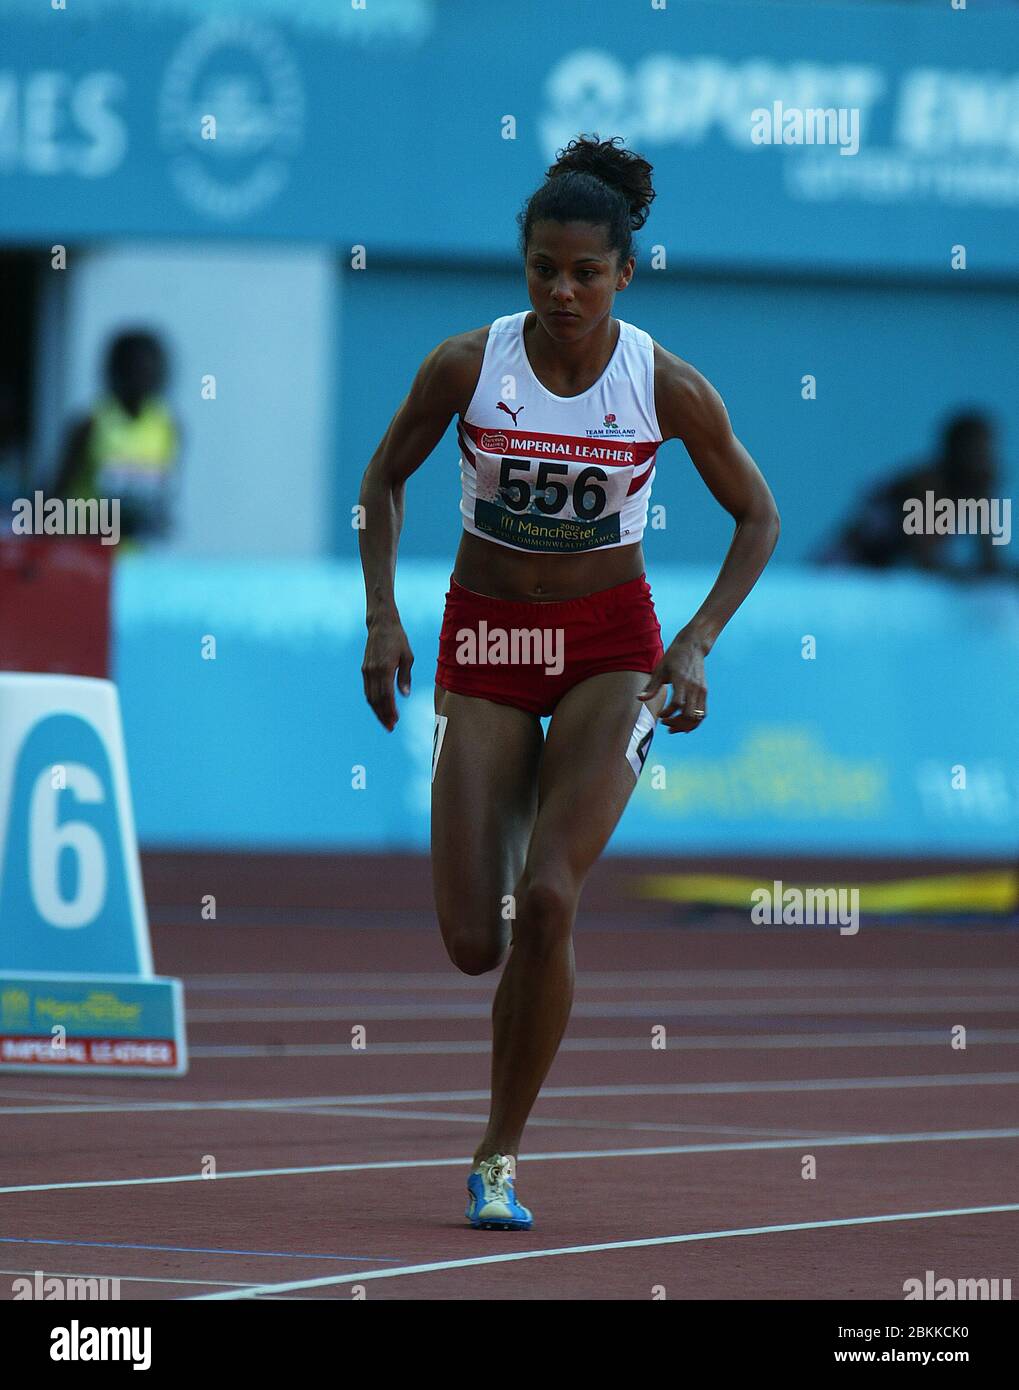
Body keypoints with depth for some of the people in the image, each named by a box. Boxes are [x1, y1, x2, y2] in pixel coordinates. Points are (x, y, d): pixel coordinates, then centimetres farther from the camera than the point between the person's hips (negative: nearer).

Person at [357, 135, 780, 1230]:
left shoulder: (668, 388, -12)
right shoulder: (466, 366, -11)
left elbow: (757, 516, 3)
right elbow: (384, 479, 6)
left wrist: (697, 644, -9)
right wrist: (382, 620, -4)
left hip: (610, 647, -1)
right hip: (485, 643, 1)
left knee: (547, 898, -22)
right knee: (473, 944, -6)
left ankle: (500, 1157, -6)